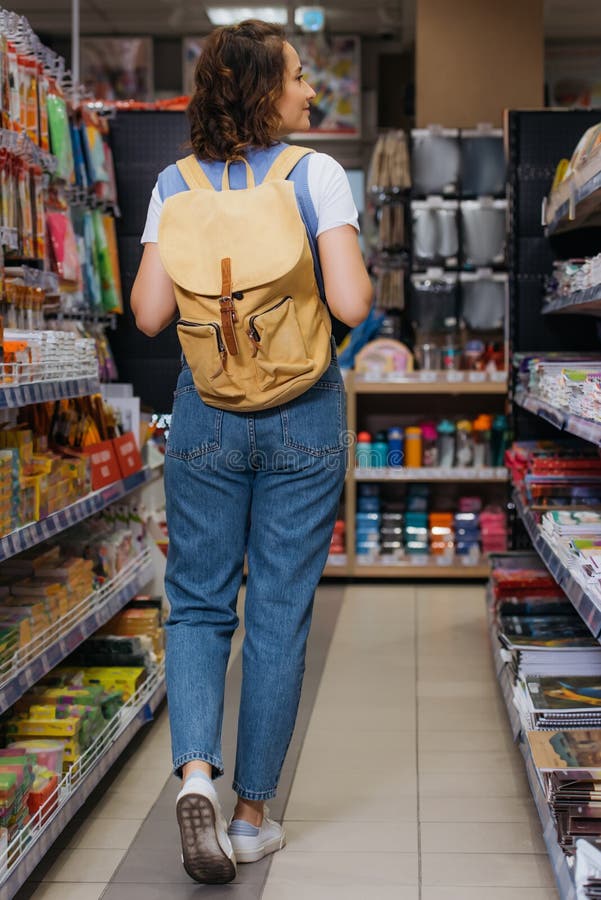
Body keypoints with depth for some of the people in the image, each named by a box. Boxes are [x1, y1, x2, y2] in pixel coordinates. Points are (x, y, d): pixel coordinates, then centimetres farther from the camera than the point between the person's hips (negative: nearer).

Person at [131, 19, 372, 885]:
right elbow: (351, 304, -16)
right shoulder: (317, 175, -8)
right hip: (304, 415, -2)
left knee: (198, 603, 15)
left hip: (207, 410, 2)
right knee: (280, 614, 8)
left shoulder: (175, 186, 1)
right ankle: (253, 813, 17)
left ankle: (196, 770, -6)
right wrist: (357, 274, 5)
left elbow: (148, 314, -3)